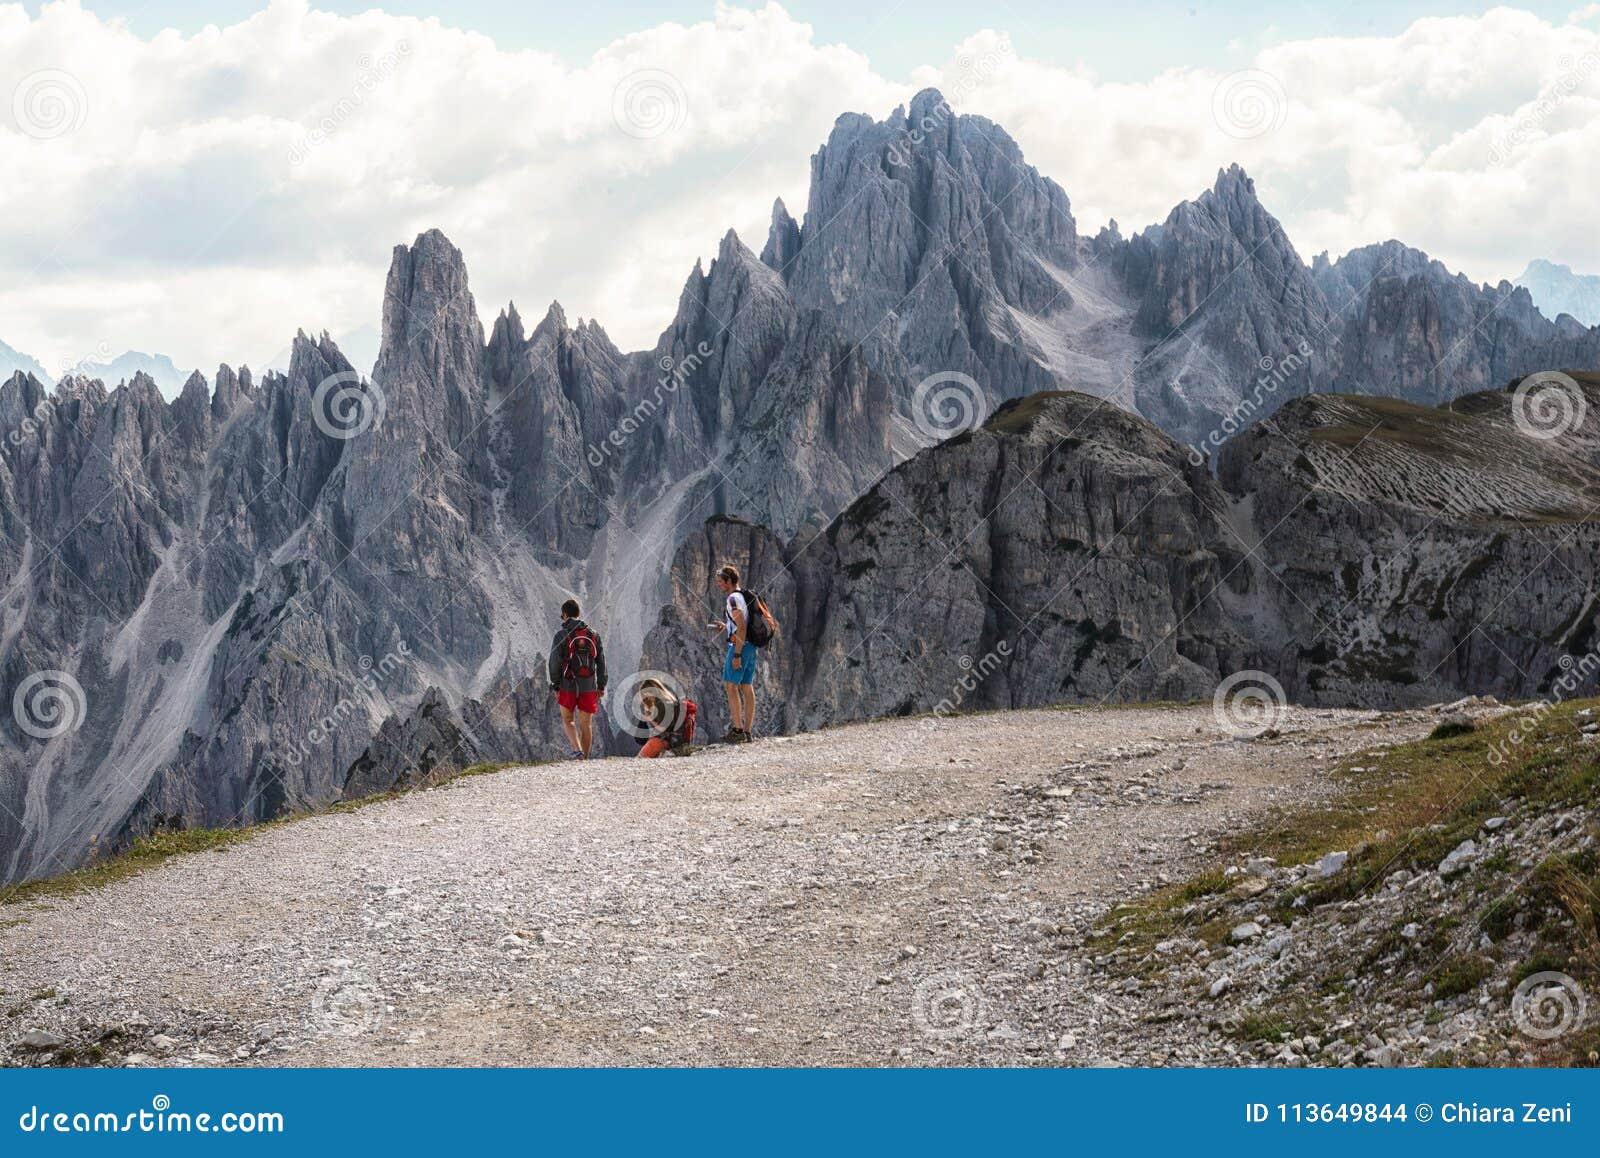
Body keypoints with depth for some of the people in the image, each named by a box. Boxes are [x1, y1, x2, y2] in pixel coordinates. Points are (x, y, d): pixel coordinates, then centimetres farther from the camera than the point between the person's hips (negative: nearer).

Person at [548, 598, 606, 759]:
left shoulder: (561, 634, -5)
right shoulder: (593, 634, 6)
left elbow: (554, 662, -10)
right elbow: (601, 661, 7)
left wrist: (555, 685, -3)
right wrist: (601, 685, 12)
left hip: (568, 685, -3)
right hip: (589, 686, 3)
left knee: (568, 720, 11)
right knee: (586, 724, 9)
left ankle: (577, 750, -10)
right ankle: (585, 758, 11)